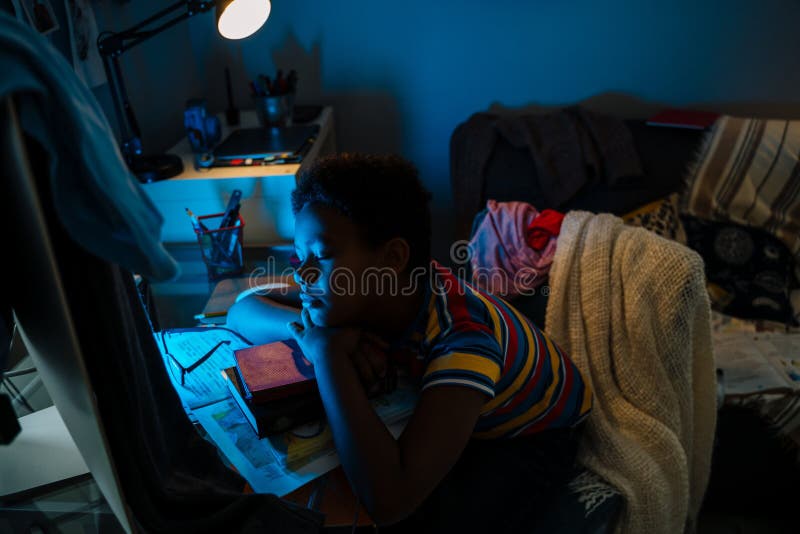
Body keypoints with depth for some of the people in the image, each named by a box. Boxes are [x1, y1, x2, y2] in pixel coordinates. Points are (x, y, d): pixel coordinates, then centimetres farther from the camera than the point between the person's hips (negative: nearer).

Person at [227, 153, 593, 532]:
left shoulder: (464, 338, -42)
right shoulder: (365, 296, -21)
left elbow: (388, 502, -50)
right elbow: (242, 311, -9)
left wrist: (328, 352, -44)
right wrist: (304, 326, -32)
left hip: (534, 435, -5)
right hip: (454, 418, 5)